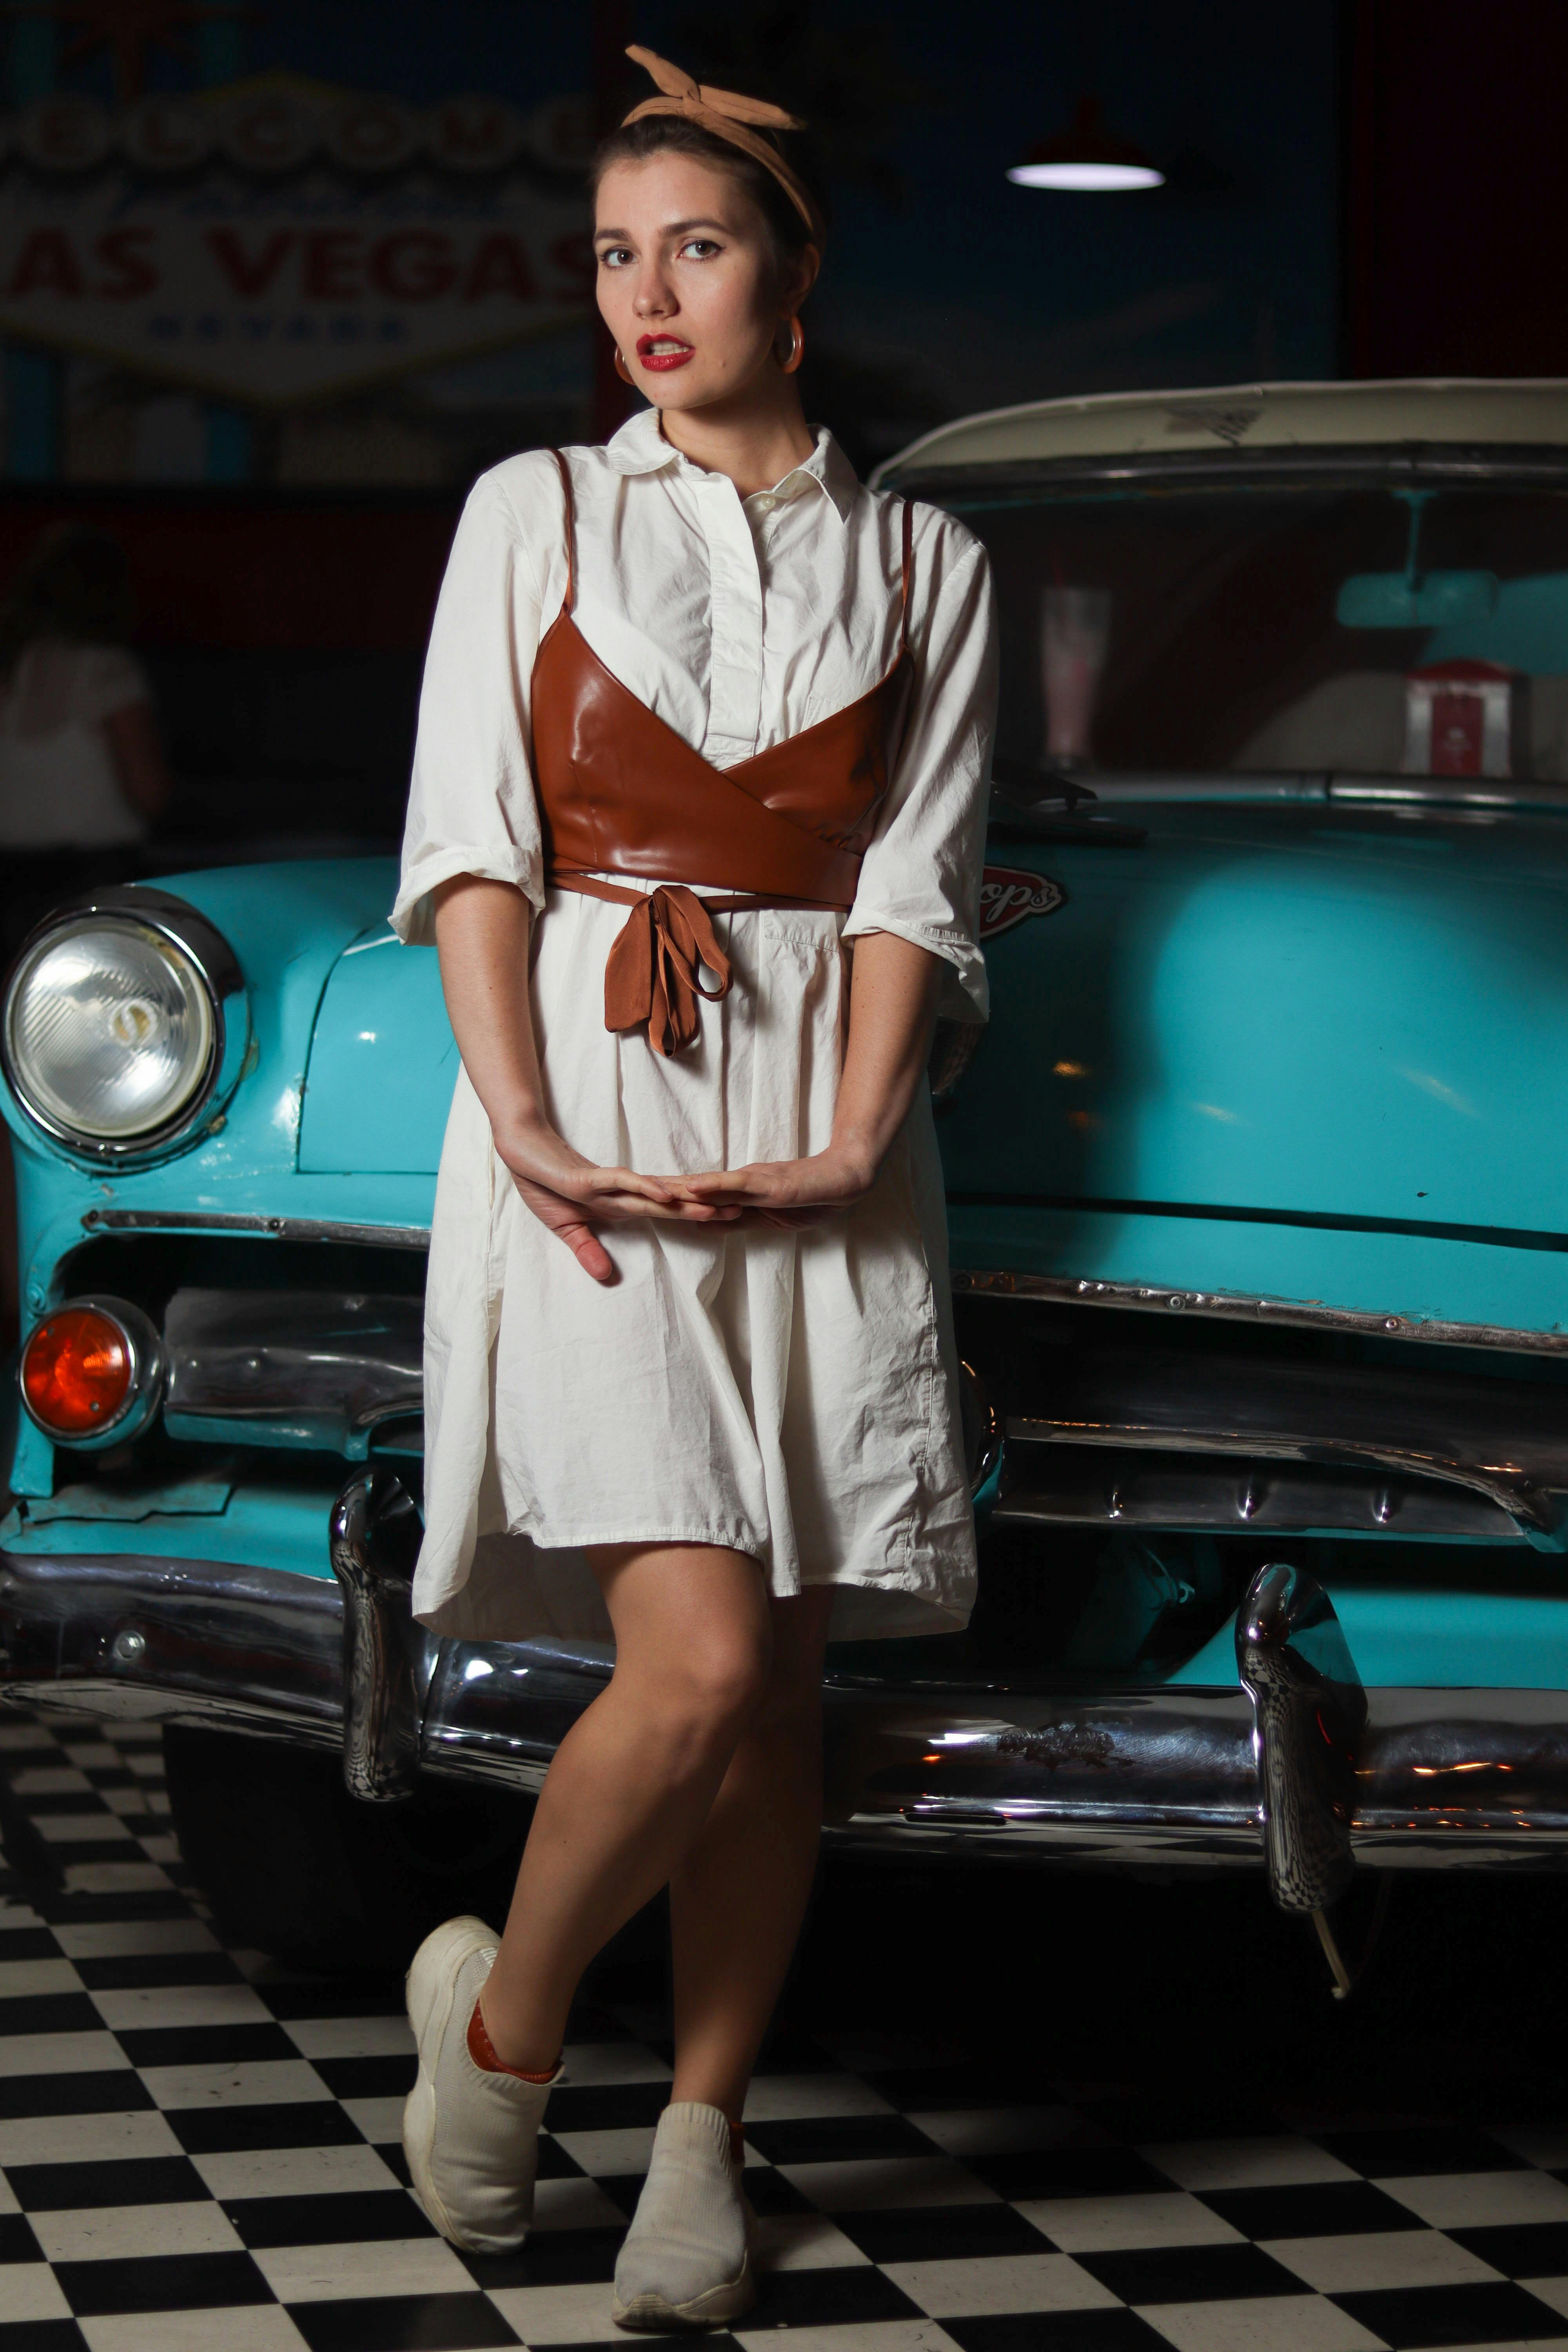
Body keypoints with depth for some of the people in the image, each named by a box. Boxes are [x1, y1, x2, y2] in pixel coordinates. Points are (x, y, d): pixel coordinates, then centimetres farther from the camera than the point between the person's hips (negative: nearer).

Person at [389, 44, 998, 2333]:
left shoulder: (925, 570, 11)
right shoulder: (533, 516, 9)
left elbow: (914, 891, 5)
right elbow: (473, 845, 1)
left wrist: (852, 1143, -11)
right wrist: (521, 1122, -12)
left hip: (816, 1133, 2)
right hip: (582, 1114, -2)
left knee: (779, 1687, 1)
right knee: (700, 1661, -15)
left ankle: (703, 2141, 15)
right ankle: (501, 2019, 8)